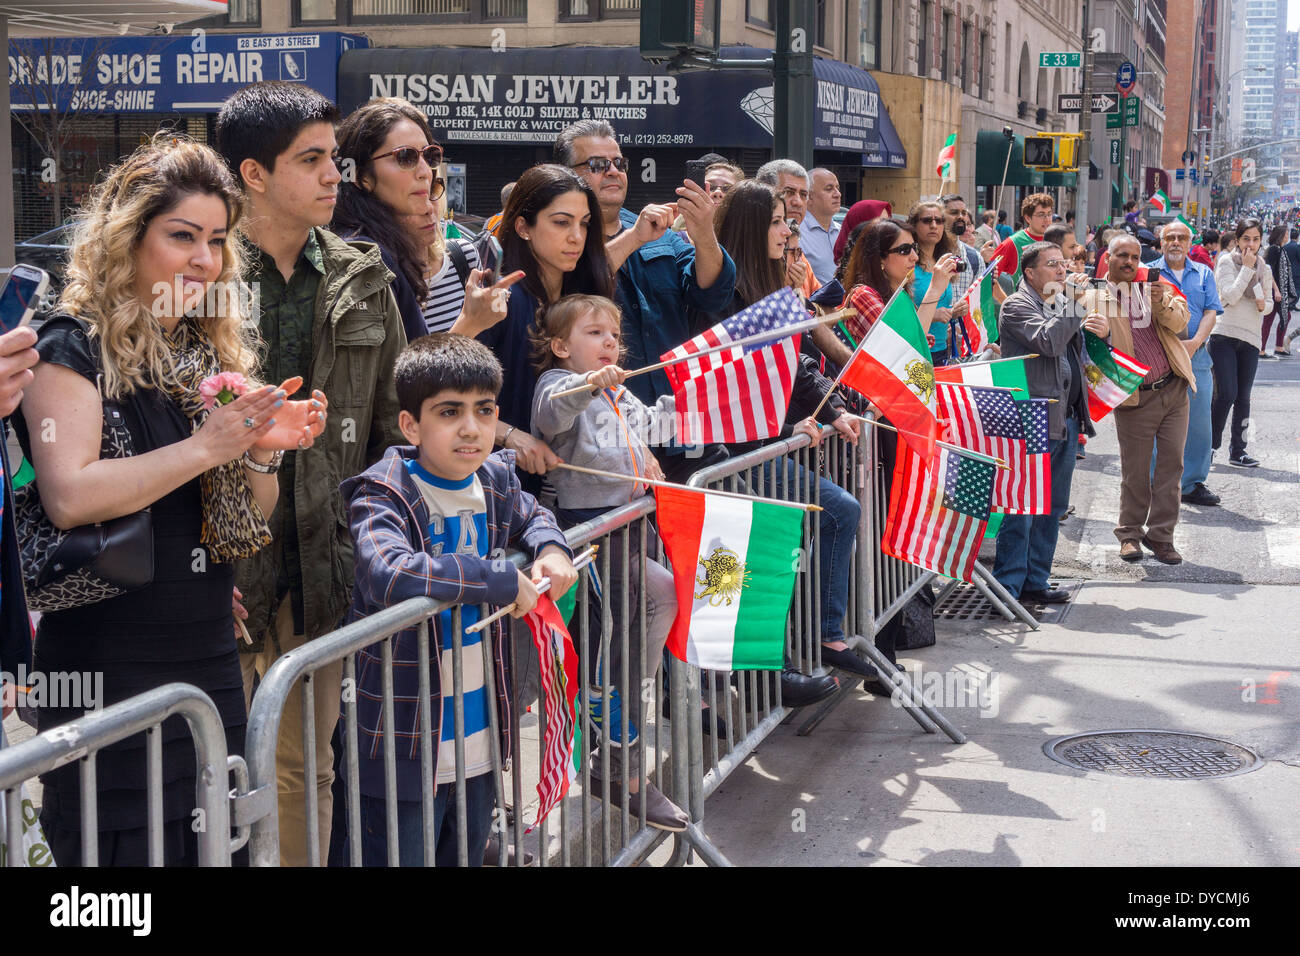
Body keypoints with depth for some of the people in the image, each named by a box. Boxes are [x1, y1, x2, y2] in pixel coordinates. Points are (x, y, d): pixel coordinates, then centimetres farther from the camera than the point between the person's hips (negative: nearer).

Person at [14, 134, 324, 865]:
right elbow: (69, 497, -22)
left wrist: (266, 451, -5)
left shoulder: (214, 353, 13)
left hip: (211, 660, 7)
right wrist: (205, 447, -22)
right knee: (124, 847, 1)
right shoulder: (76, 348, -7)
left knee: (214, 845, 11)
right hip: (108, 672, -6)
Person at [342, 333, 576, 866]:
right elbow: (389, 573, -36)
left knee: (468, 856, 20)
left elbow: (531, 515, 28)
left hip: (480, 742, 7)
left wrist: (551, 549, 3)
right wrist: (504, 581, -28)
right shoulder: (382, 495, -16)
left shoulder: (496, 481, 4)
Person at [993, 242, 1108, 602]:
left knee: (1053, 506, 12)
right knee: (1023, 508, -8)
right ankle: (1008, 586, -4)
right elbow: (1048, 342, -21)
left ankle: (1035, 581, 20)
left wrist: (1102, 332, 7)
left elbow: (1081, 354, 27)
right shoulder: (1016, 306, -5)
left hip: (1067, 420, 8)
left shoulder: (1064, 306, 20)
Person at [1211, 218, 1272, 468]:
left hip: (1250, 338, 5)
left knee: (1243, 397, 6)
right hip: (1224, 335, -5)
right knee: (1226, 394, -11)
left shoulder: (1263, 268, 12)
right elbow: (1231, 296, -14)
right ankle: (1210, 443, 5)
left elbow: (1269, 302, 20)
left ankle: (1238, 450, 12)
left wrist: (1264, 305, -3)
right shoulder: (1227, 261, -3)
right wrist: (1247, 268, -13)